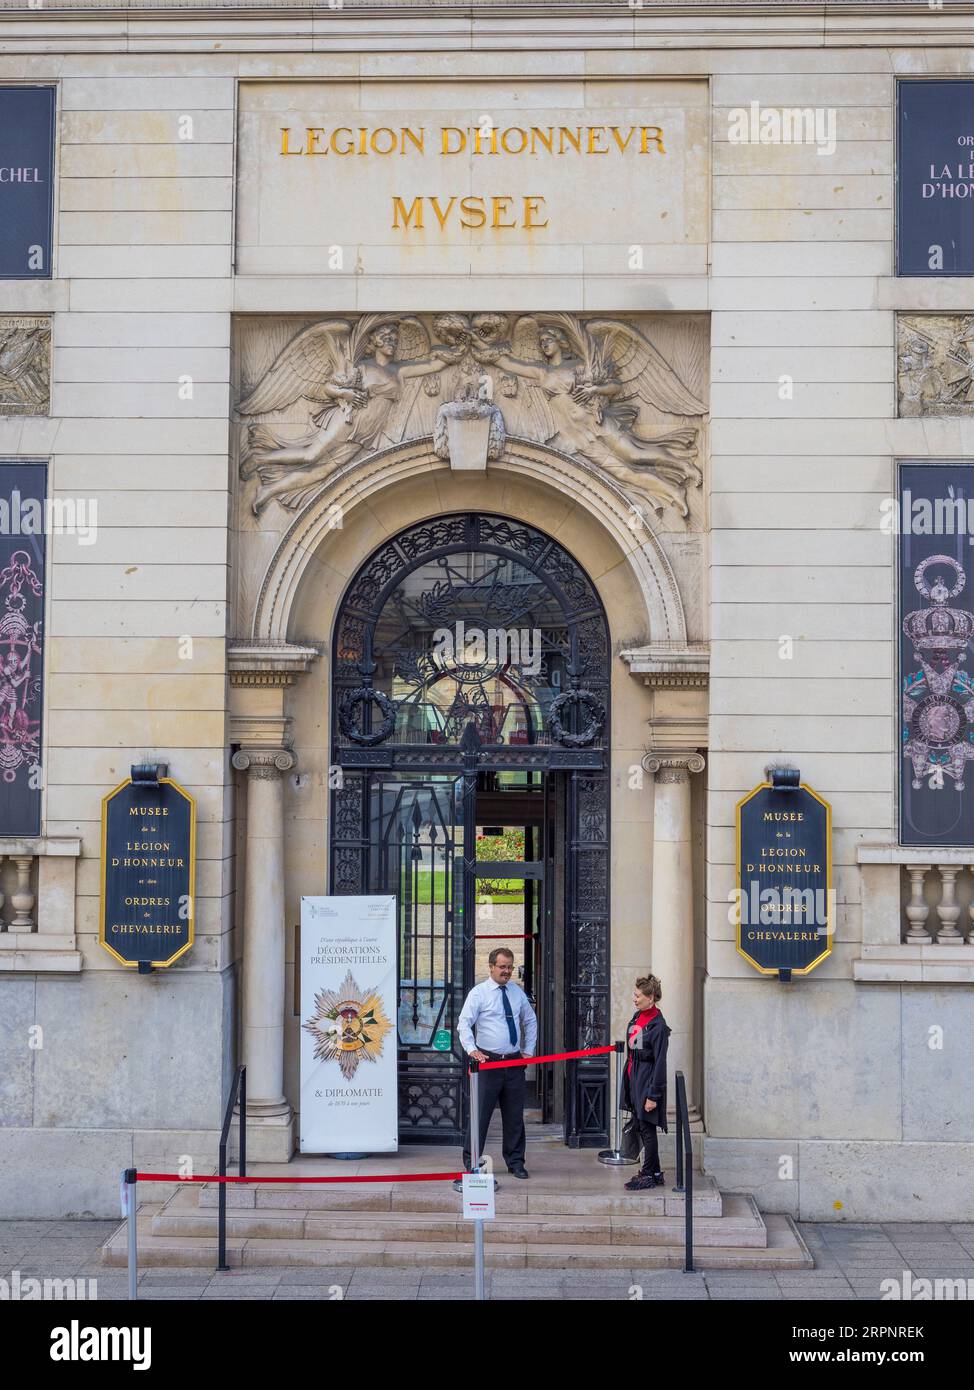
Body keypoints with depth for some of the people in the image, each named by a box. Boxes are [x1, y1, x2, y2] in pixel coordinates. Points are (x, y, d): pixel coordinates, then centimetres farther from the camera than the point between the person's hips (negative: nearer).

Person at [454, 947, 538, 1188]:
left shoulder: (517, 992, 11)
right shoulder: (478, 993, -4)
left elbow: (530, 1021, 22)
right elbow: (464, 1024, -10)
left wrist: (528, 1050, 13)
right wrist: (472, 1050, -24)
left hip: (515, 1062, 4)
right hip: (488, 1061, -4)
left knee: (515, 1115, 9)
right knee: (480, 1114, -4)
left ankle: (515, 1162, 18)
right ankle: (471, 1163, 3)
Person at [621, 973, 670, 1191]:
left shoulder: (658, 1025, -16)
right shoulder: (637, 1017, 9)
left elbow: (660, 1062, -17)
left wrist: (653, 1095, -17)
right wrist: (628, 1081, 17)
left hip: (647, 1080, -9)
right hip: (634, 1078, 9)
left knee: (647, 1128, -2)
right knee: (641, 1127, 13)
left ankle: (649, 1175, 7)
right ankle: (654, 1172, 22)